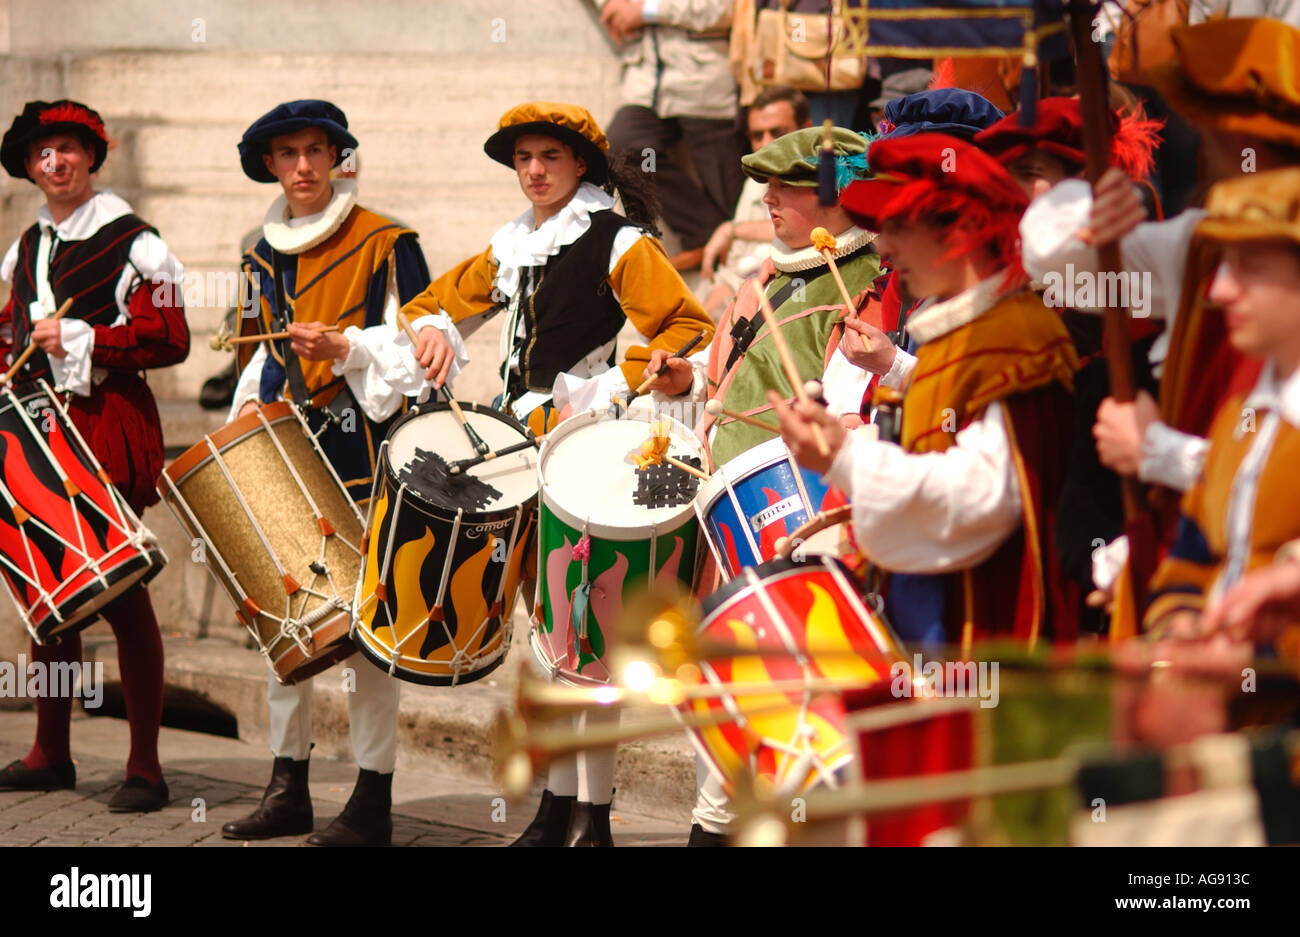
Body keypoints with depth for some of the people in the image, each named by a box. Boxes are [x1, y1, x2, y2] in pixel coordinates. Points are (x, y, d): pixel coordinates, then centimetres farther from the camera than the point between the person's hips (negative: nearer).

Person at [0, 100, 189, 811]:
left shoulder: (130, 242, -6)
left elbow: (170, 340, -11)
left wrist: (80, 341, -15)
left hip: (110, 427, -7)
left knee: (120, 592, -8)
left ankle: (145, 767, -4)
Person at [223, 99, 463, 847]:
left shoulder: (385, 243, -3)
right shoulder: (266, 255, 17)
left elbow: (418, 345, -8)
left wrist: (346, 349, -21)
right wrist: (251, 405, 13)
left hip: (362, 453, -7)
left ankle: (374, 800, -3)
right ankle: (288, 790, 15)